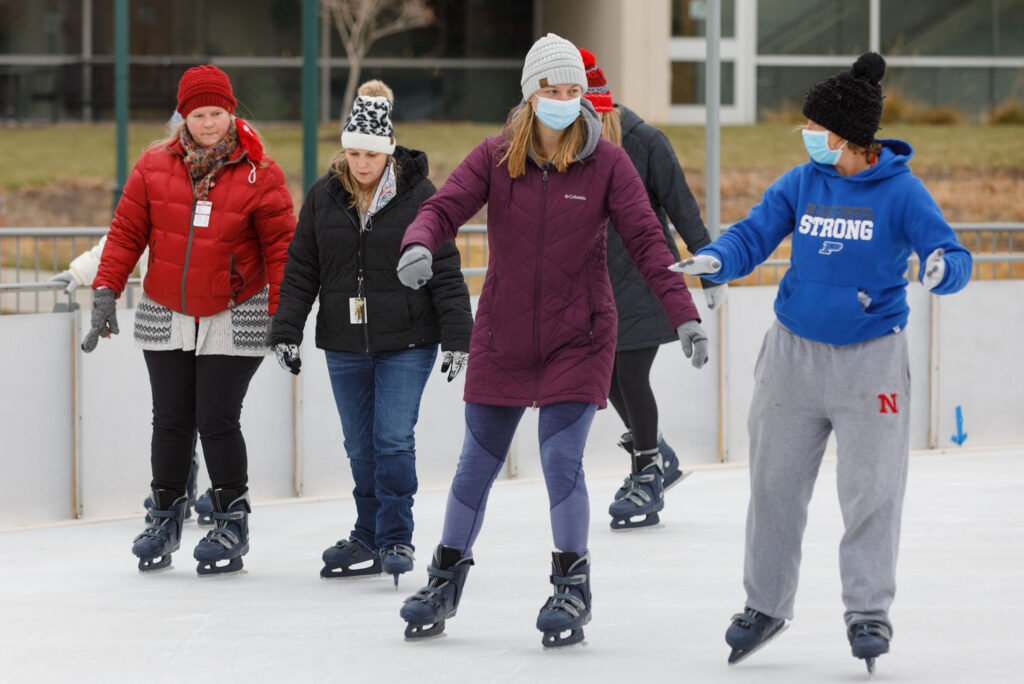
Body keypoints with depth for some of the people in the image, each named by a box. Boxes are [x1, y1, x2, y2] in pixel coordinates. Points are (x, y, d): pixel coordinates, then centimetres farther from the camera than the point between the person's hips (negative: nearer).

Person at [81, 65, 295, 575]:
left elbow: (281, 247, -5)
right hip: (166, 317, 3)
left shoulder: (260, 174, -7)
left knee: (217, 421, -5)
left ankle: (232, 524, 9)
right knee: (171, 421, 6)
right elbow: (126, 231, 3)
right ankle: (165, 516, 22)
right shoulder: (154, 167, -1)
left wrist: (284, 316, -10)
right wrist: (107, 292, -5)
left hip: (233, 321, -3)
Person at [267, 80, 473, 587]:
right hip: (345, 345, 4)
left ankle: (396, 540, 0)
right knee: (361, 447, 9)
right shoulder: (324, 197, 3)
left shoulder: (418, 196, -7)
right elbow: (300, 269, 9)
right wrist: (286, 332, 3)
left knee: (394, 440, -10)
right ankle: (368, 540, 20)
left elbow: (445, 272, -5)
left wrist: (457, 339, -8)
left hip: (406, 344, -4)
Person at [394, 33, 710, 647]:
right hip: (503, 337, 2)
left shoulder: (607, 163, -7)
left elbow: (646, 240, -10)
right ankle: (446, 581, 27)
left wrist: (684, 315, -19)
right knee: (478, 463, 10)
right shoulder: (494, 158, -3)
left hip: (578, 338, -2)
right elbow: (445, 209, -12)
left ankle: (573, 588, 6)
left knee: (562, 461, -10)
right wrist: (419, 245, -35)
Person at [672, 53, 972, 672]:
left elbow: (952, 257, -14)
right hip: (795, 352, 4)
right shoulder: (802, 184, 0)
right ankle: (767, 605, 21)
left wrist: (943, 268, -38)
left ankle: (869, 613, 9)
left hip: (870, 358, -4)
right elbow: (755, 234, -2)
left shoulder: (901, 192, -11)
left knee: (871, 488, -3)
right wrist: (715, 261, -22)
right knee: (775, 482, 7)